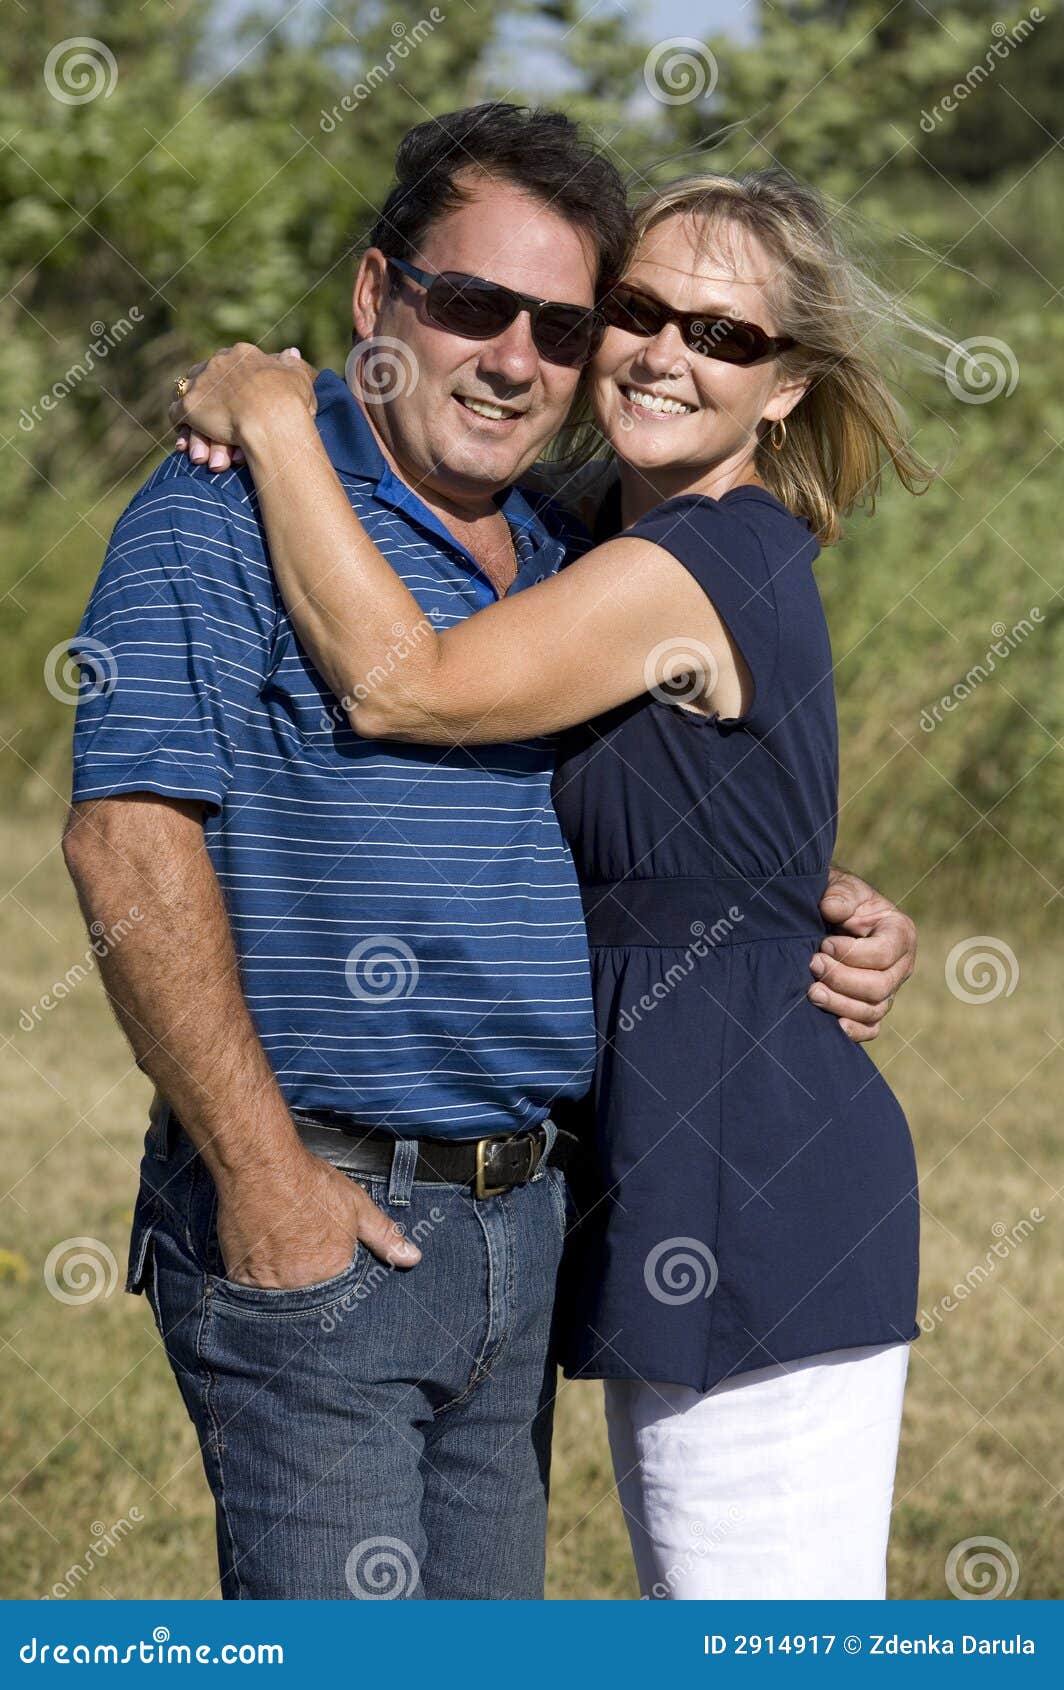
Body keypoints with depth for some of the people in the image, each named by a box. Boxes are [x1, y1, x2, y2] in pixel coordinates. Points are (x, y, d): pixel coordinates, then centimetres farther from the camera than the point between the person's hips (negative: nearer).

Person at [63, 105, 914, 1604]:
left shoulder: (569, 563, 15)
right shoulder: (230, 513, -8)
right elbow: (130, 838, -17)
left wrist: (833, 920, 4)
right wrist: (259, 1170, -20)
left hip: (524, 1226, 8)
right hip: (309, 1216, -7)